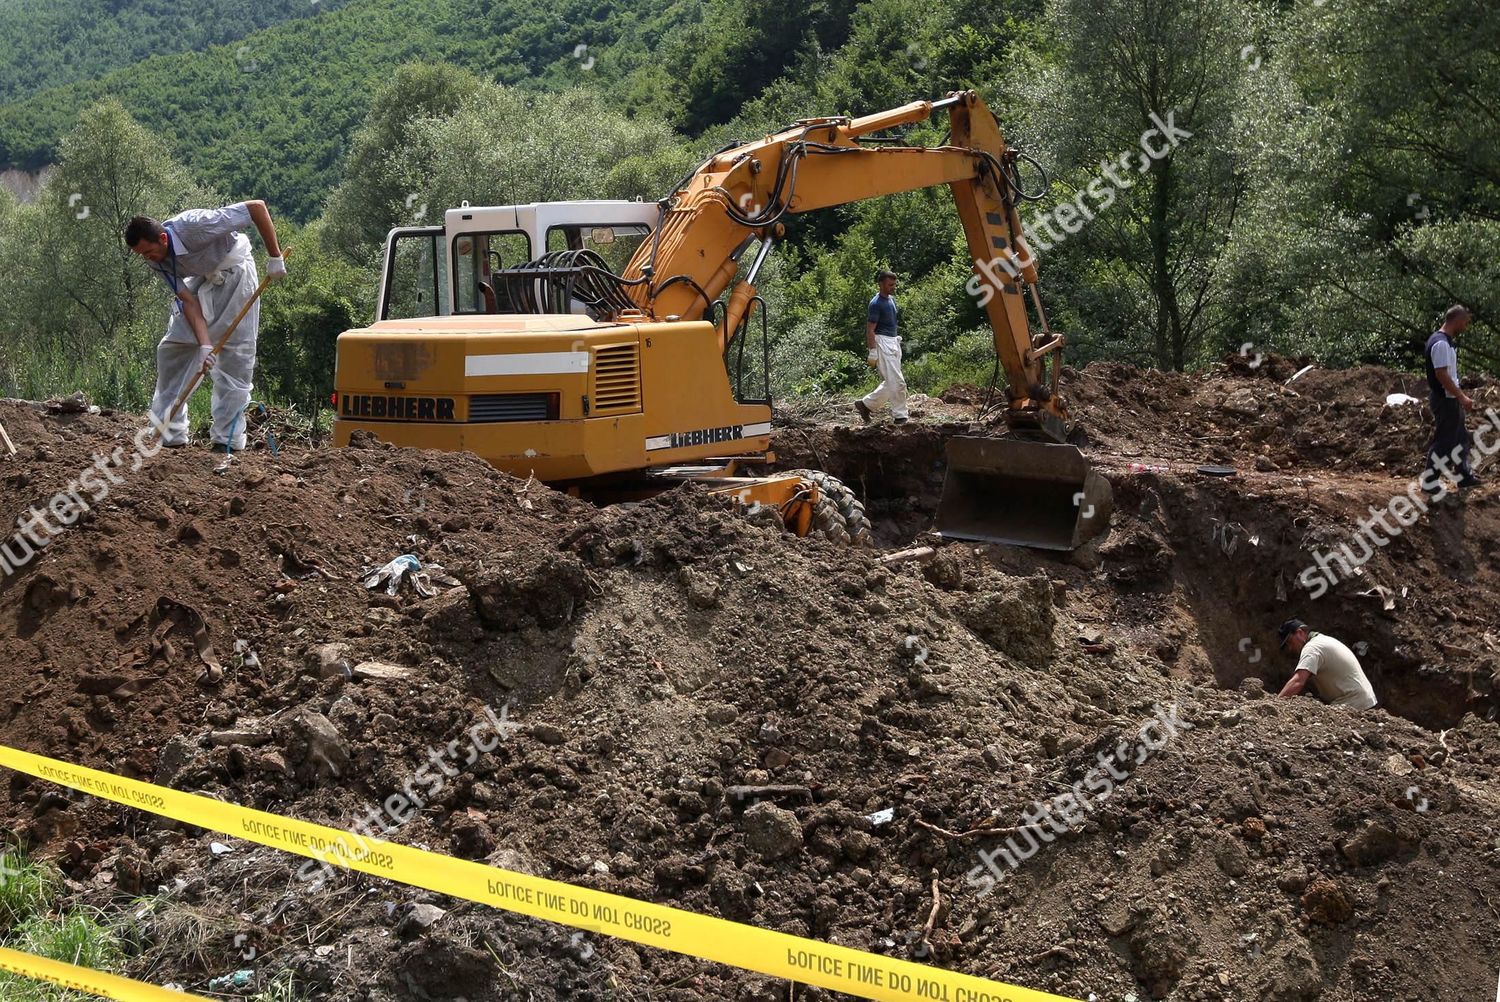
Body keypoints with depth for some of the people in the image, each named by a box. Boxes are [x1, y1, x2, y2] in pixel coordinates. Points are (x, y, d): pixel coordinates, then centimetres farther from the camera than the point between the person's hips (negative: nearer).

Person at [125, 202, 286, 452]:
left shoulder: (195, 226, -36)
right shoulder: (155, 261, -18)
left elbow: (257, 207, -32)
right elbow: (189, 301, -18)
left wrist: (275, 257, -28)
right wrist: (204, 345, -30)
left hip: (234, 272, -5)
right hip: (200, 279, 6)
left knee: (235, 355, -10)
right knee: (172, 349, -1)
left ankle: (227, 438, -6)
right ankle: (170, 434, 5)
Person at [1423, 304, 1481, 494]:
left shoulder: (1444, 341, 11)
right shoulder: (1441, 344, -22)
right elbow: (1442, 375, -26)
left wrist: (1461, 394, 21)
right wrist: (1462, 397, -23)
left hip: (1450, 399, 11)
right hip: (1445, 400, -11)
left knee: (1461, 437, 19)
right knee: (1443, 442, -3)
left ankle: (1465, 476, 29)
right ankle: (1429, 482, 3)